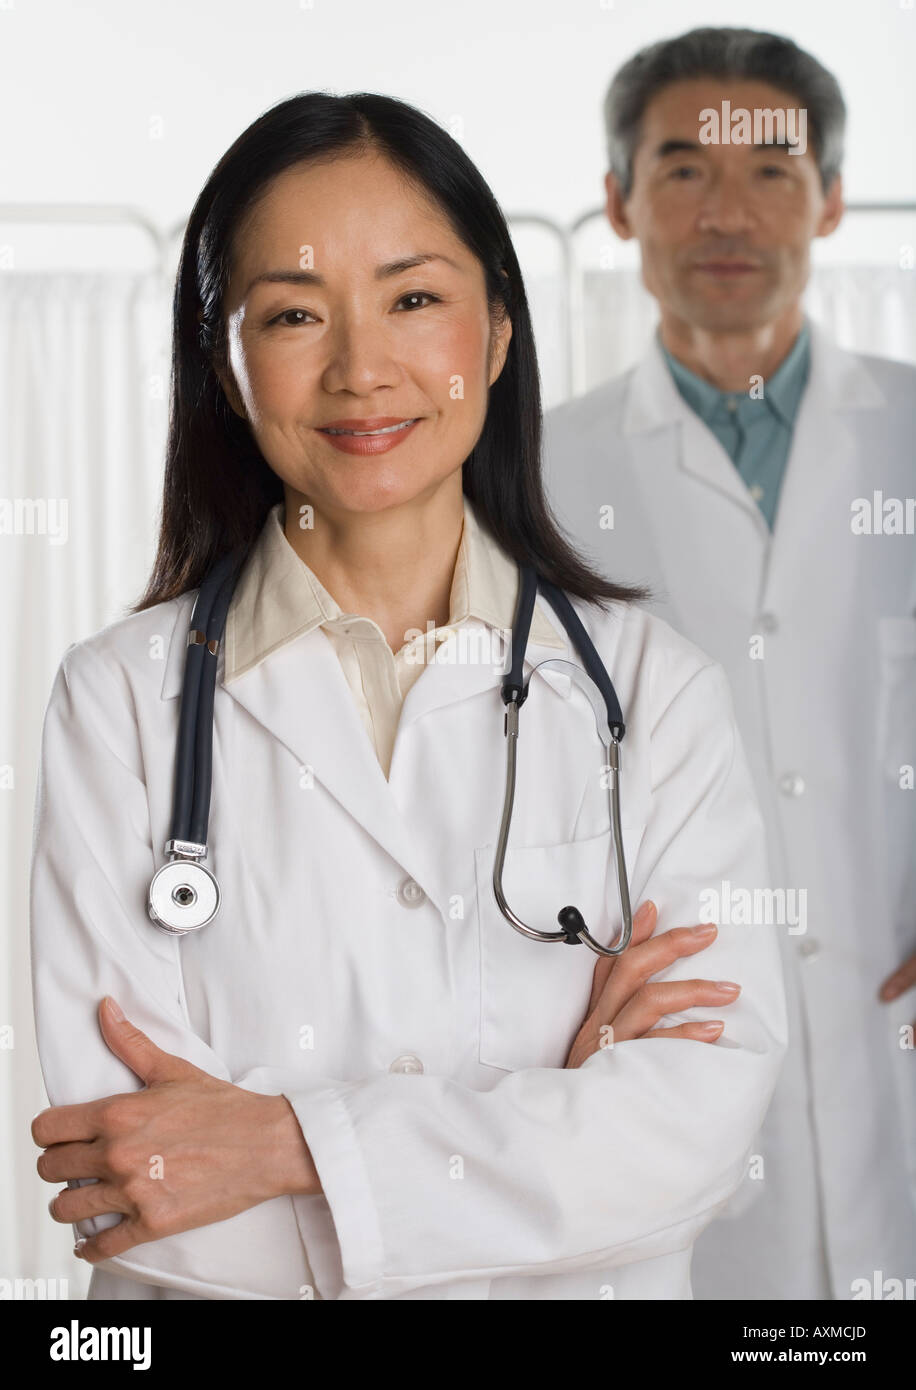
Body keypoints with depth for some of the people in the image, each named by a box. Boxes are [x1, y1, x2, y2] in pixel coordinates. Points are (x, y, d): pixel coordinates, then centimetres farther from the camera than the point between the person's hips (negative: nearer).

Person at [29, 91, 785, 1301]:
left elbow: (712, 1103, -9)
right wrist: (559, 1101, -13)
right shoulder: (119, 699, -4)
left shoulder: (657, 688, -1)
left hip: (596, 1294, 1)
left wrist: (288, 1142, -16)